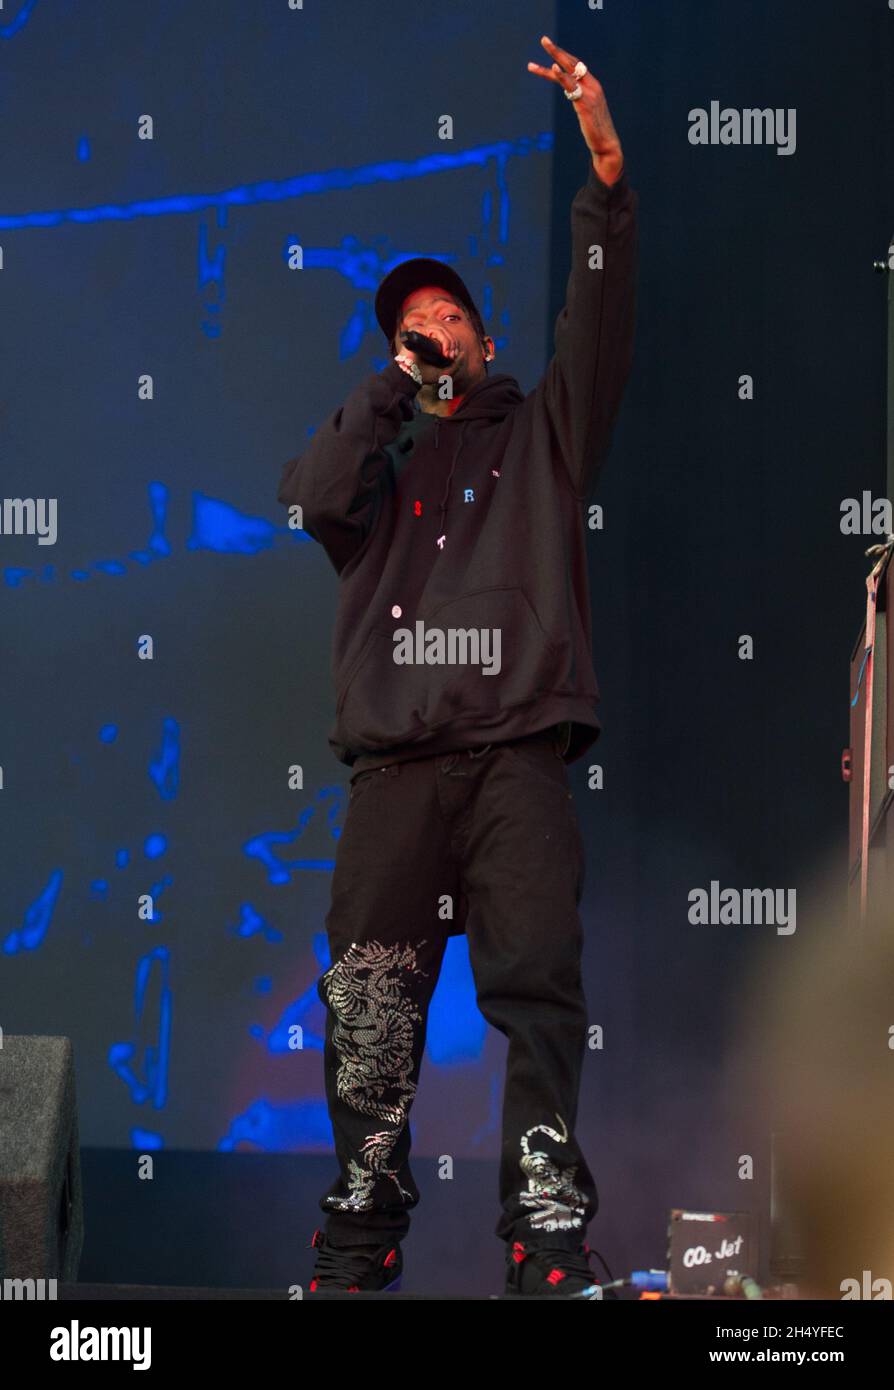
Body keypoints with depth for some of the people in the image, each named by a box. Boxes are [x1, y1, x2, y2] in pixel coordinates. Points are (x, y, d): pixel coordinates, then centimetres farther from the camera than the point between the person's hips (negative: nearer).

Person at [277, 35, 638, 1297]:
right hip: (398, 758, 2)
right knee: (370, 1009, -3)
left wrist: (606, 176, -7)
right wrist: (397, 389, 9)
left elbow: (600, 329, 6)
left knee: (538, 987, -13)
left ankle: (552, 1243, -18)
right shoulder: (384, 457, 26)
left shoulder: (541, 433, 21)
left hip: (517, 753, -2)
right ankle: (360, 1239, 3)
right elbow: (315, 496, 4)